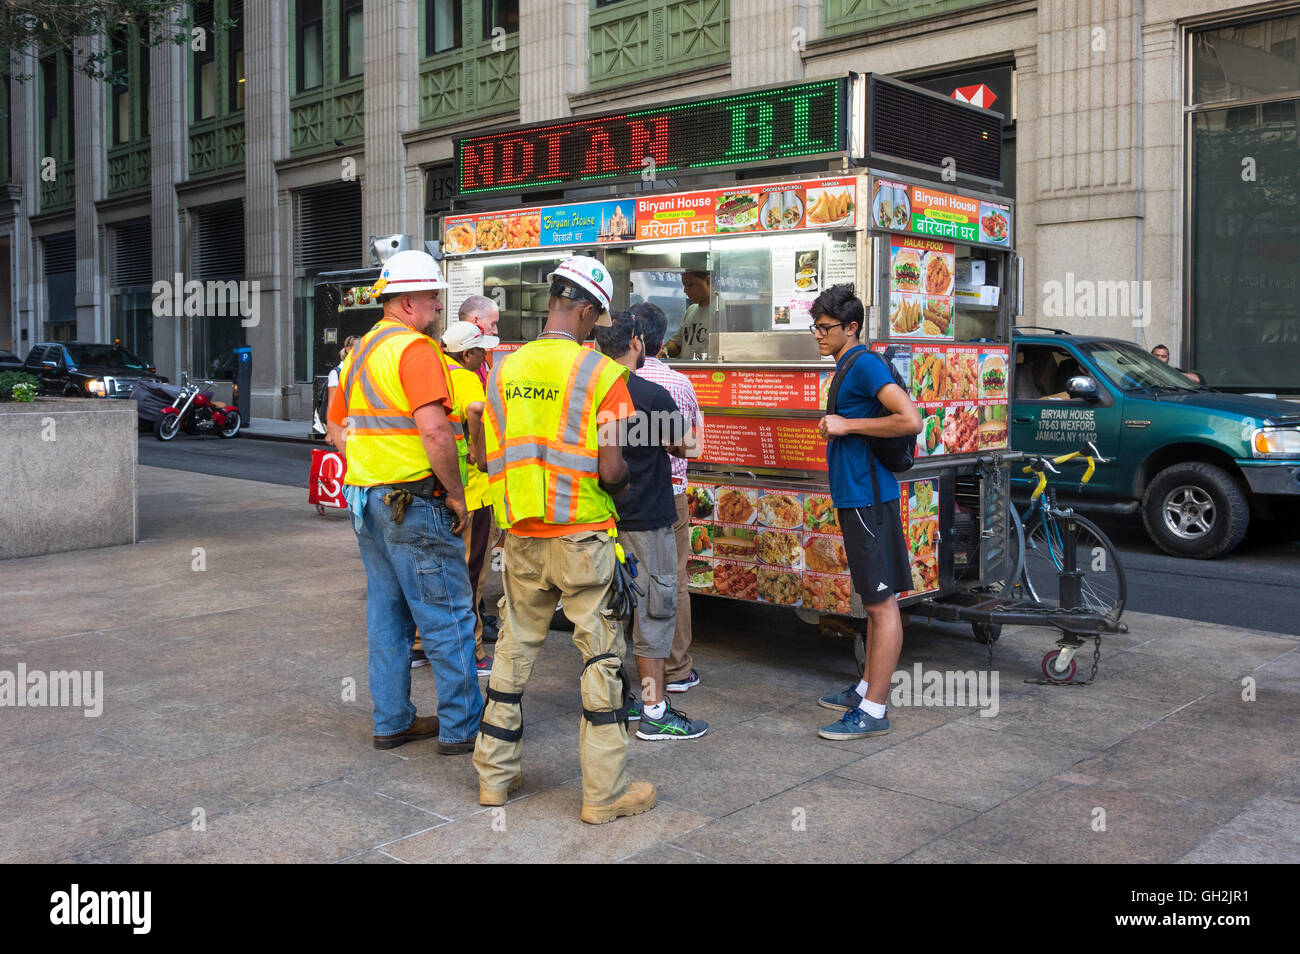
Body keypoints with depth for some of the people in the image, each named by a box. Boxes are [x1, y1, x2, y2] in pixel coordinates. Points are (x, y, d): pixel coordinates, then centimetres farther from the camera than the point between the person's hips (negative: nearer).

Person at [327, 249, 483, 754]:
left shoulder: (360, 350, 15)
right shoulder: (415, 348, -15)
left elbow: (339, 426, 22)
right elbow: (434, 431, -25)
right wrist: (456, 494, -16)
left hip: (366, 499, 9)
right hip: (413, 501, -9)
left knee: (388, 613, 15)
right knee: (446, 615, -1)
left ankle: (391, 721, 23)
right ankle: (462, 726, 6)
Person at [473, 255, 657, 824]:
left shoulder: (503, 371, 5)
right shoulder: (600, 373, -11)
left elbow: (492, 461, 8)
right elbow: (611, 469, -16)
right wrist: (621, 482, 6)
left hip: (522, 538, 5)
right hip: (582, 537, -5)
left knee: (514, 650, 16)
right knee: (600, 657, 4)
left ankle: (494, 775, 26)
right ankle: (604, 793, 10)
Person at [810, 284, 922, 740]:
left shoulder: (865, 364, -13)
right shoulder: (847, 367, 17)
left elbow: (910, 420, -23)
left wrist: (847, 425, -18)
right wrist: (833, 427, 15)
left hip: (869, 498, -11)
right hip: (855, 497, 11)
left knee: (882, 603, -6)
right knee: (874, 601, 17)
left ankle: (873, 710, -3)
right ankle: (867, 688, 28)